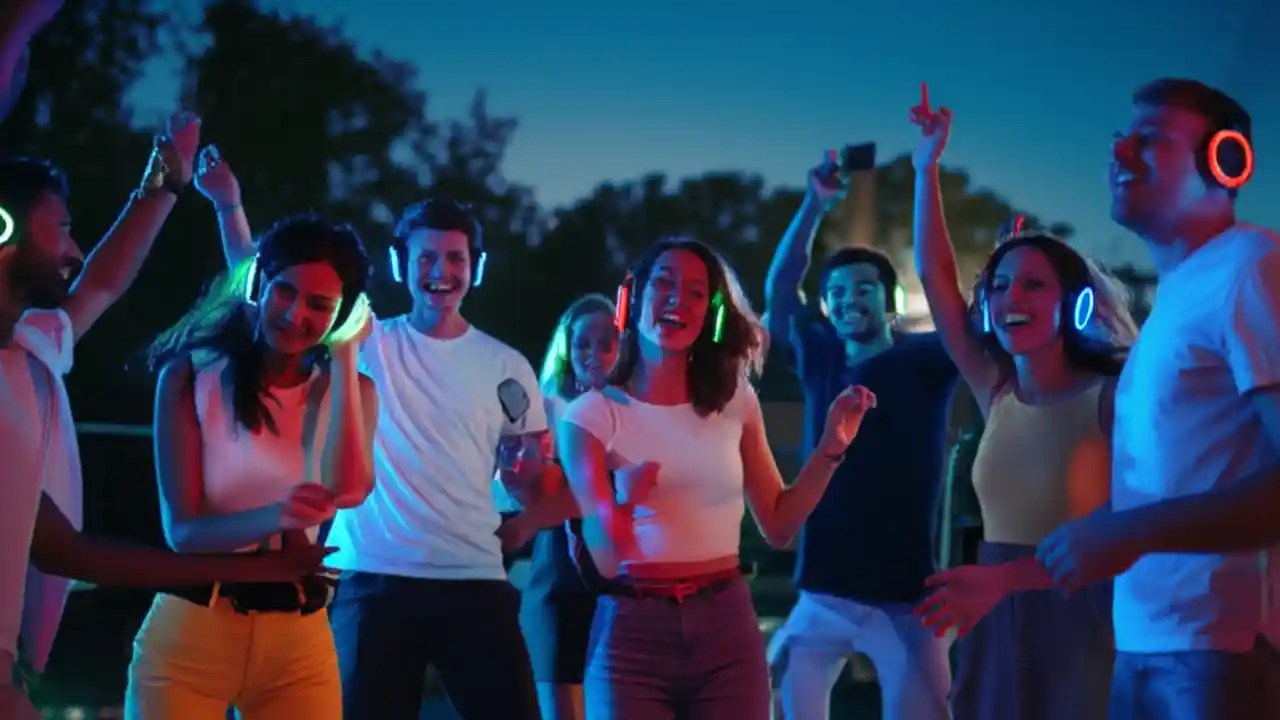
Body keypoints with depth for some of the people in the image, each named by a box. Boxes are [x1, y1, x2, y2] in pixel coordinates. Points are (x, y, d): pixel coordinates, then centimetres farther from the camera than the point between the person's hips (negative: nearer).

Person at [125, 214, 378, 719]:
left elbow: (349, 490, -16)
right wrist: (274, 518, -29)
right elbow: (182, 529, -9)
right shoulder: (190, 375, -2)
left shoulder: (348, 391, 4)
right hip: (191, 631, -2)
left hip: (299, 640, 2)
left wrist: (343, 355, -12)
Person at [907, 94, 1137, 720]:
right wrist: (927, 169, 6)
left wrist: (1004, 577, -24)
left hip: (1083, 627, -5)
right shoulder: (998, 395, 6)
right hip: (996, 630, 5)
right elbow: (934, 276, 9)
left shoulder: (1112, 397, -9)